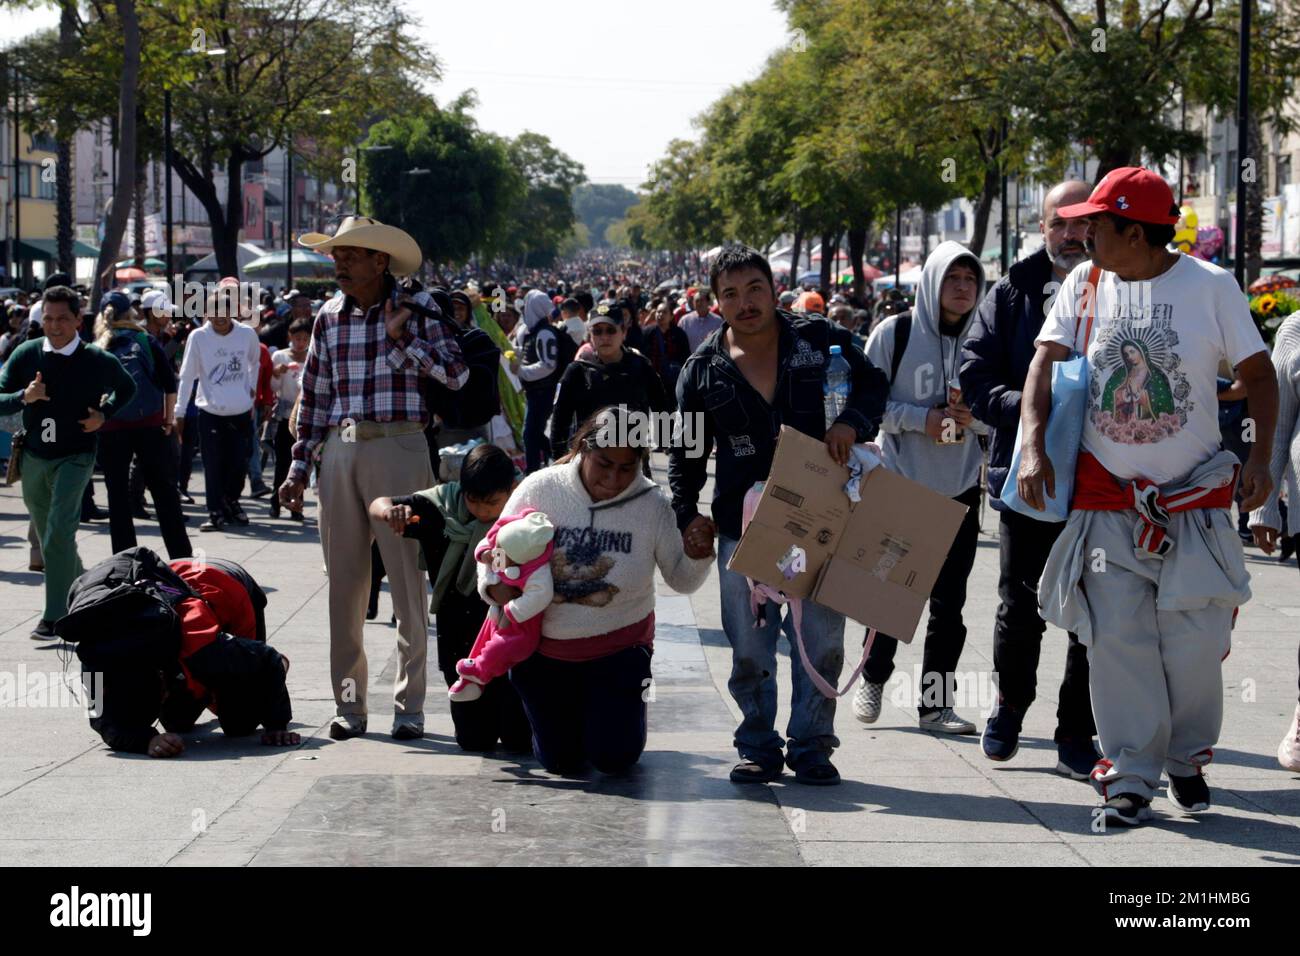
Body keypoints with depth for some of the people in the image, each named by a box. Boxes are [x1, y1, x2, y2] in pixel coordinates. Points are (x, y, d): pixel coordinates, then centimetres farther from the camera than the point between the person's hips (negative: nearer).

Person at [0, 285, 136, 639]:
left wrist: (105, 414, -4)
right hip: (34, 458, 4)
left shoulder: (99, 361, -8)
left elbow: (127, 388, 12)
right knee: (47, 538, 18)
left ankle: (55, 616, -16)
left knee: (59, 536, -19)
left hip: (75, 456, -4)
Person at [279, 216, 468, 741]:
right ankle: (349, 703, 12)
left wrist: (403, 338, -14)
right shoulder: (329, 317, 11)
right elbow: (314, 397, 16)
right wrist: (299, 467, 13)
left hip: (398, 448, -4)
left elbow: (456, 374, -6)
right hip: (340, 452, 4)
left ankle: (409, 706, 2)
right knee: (344, 581, 5)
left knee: (407, 579, -3)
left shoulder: (415, 309, 1)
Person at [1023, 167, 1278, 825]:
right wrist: (1033, 445, -16)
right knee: (1116, 639, -3)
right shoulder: (1085, 284, 4)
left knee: (1194, 642, -2)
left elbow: (1258, 372, 2)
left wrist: (1259, 458, -9)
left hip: (1196, 501, -2)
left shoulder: (1209, 286, -3)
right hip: (1107, 501, 2)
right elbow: (1045, 363, -1)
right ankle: (1130, 776, 5)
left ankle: (1188, 760, 20)